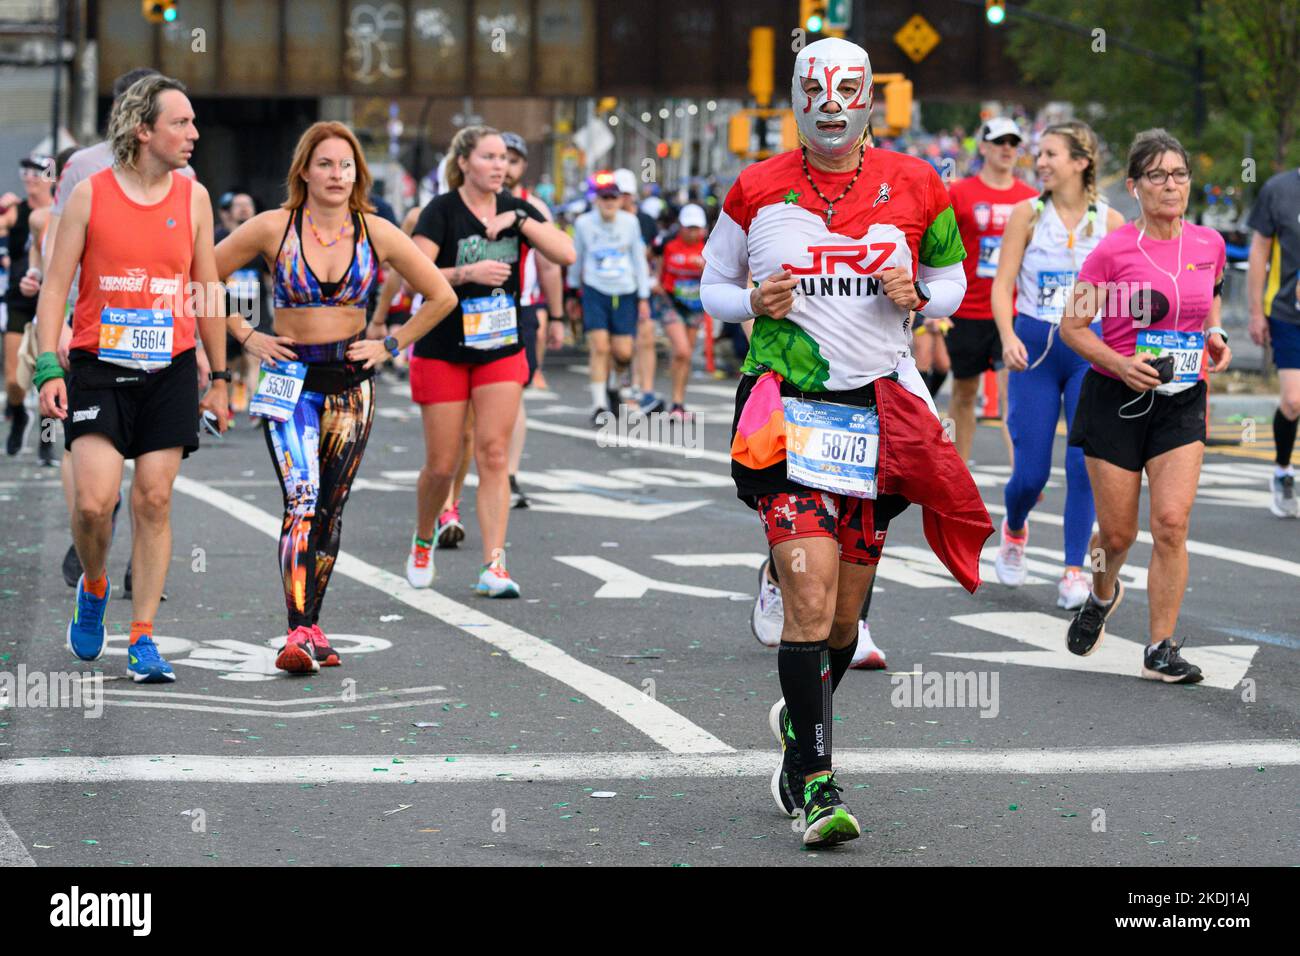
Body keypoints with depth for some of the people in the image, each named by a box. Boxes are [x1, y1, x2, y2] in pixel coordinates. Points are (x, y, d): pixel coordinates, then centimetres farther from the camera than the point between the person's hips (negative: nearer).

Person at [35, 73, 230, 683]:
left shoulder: (194, 197, 6)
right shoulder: (90, 195, -3)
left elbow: (208, 292, 13)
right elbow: (55, 286, 0)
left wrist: (219, 378, 14)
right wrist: (48, 369, -10)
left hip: (171, 370, 2)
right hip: (98, 368, -2)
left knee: (154, 500, -1)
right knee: (94, 501, -13)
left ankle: (142, 639, 7)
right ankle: (94, 588, 18)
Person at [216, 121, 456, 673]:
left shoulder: (377, 233, 1)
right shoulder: (273, 228, -5)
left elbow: (441, 297, 10)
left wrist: (390, 346, 5)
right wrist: (246, 337, 0)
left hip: (351, 381, 3)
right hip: (290, 379, -3)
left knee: (331, 508, 7)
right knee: (302, 502, -17)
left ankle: (311, 625, 18)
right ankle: (297, 634, -23)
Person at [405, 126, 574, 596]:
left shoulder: (515, 208, 4)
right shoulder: (442, 211, -9)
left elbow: (566, 253, -5)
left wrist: (519, 220, -13)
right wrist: (468, 272, -29)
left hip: (502, 350, 3)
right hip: (443, 352, -3)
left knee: (494, 457, -7)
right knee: (441, 465, 2)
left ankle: (493, 567, -9)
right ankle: (422, 542, 30)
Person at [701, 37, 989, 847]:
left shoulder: (914, 188, 4)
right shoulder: (757, 191, 1)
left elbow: (953, 280, 15)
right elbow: (712, 286, 12)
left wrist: (918, 295, -7)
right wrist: (755, 302, -10)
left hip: (879, 406, 2)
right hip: (788, 406, -2)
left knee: (846, 608, 9)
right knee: (811, 593, -15)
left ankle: (803, 719, 39)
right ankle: (817, 782, -10)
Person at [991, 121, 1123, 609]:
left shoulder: (1110, 221, 0)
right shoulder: (1028, 213, -2)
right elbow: (1002, 285, -5)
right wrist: (1008, 337, -20)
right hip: (1034, 345, 0)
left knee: (1086, 462, -11)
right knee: (1030, 472, 0)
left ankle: (1074, 571, -2)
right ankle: (1014, 528, 33)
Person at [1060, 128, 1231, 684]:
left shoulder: (1210, 245, 2)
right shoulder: (1113, 250, -10)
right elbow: (1072, 325, -4)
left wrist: (1214, 336, 4)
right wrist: (1121, 363, -18)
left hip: (1182, 404, 2)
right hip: (1116, 401, -2)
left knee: (1172, 523, -11)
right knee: (1117, 533, 5)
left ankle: (1162, 650, -4)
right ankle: (1102, 596, 41)